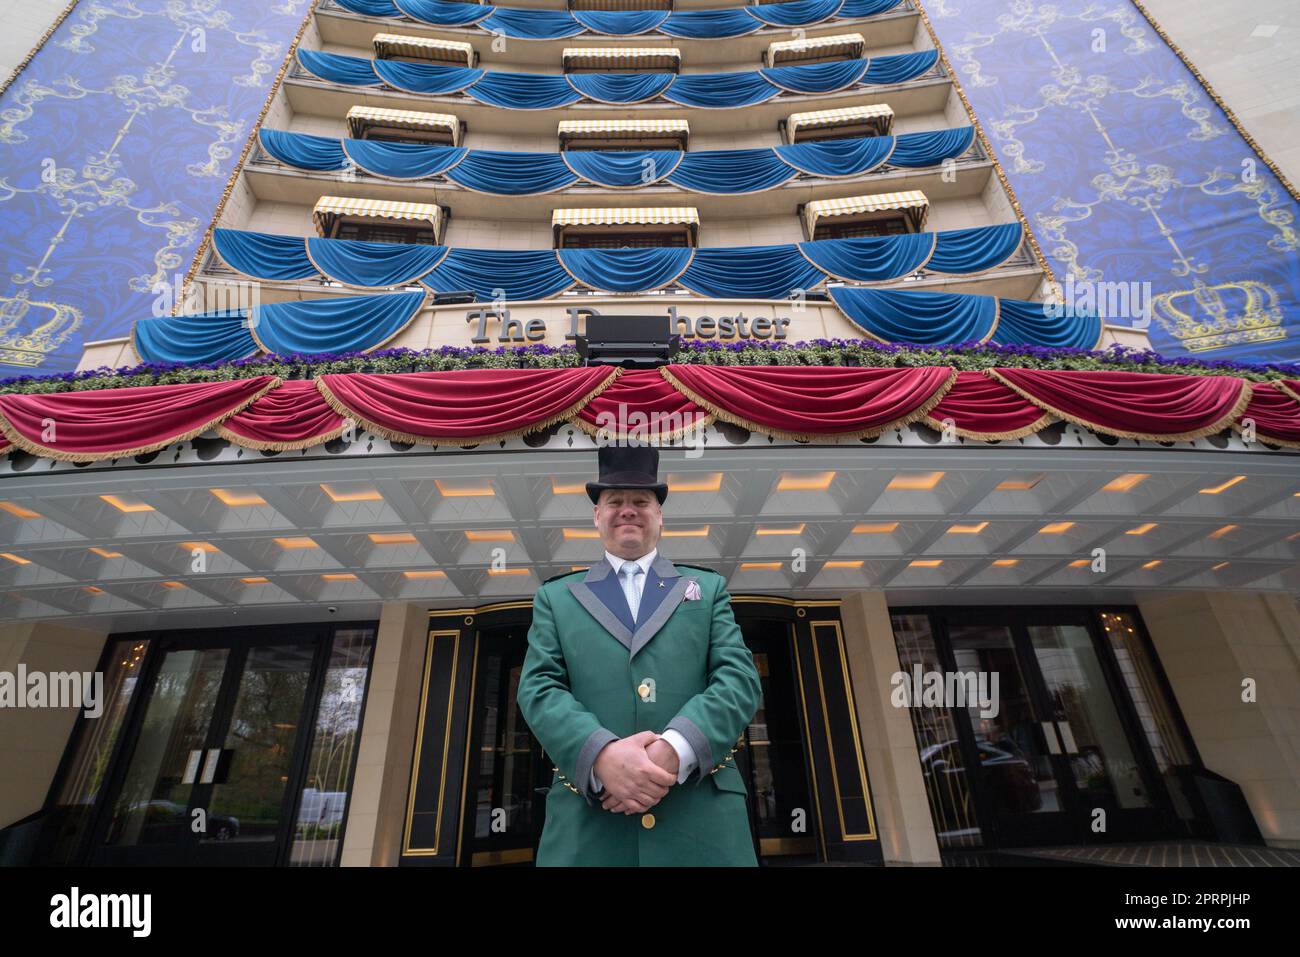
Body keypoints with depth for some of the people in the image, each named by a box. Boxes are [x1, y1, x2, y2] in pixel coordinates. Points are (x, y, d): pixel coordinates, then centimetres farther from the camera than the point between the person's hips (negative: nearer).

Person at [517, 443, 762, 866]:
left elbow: (740, 679, -1)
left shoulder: (709, 588, 10)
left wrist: (675, 749, -17)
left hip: (701, 814, 1)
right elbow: (538, 688, 0)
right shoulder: (555, 597, 11)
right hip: (588, 818, 0)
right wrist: (601, 755, -18)